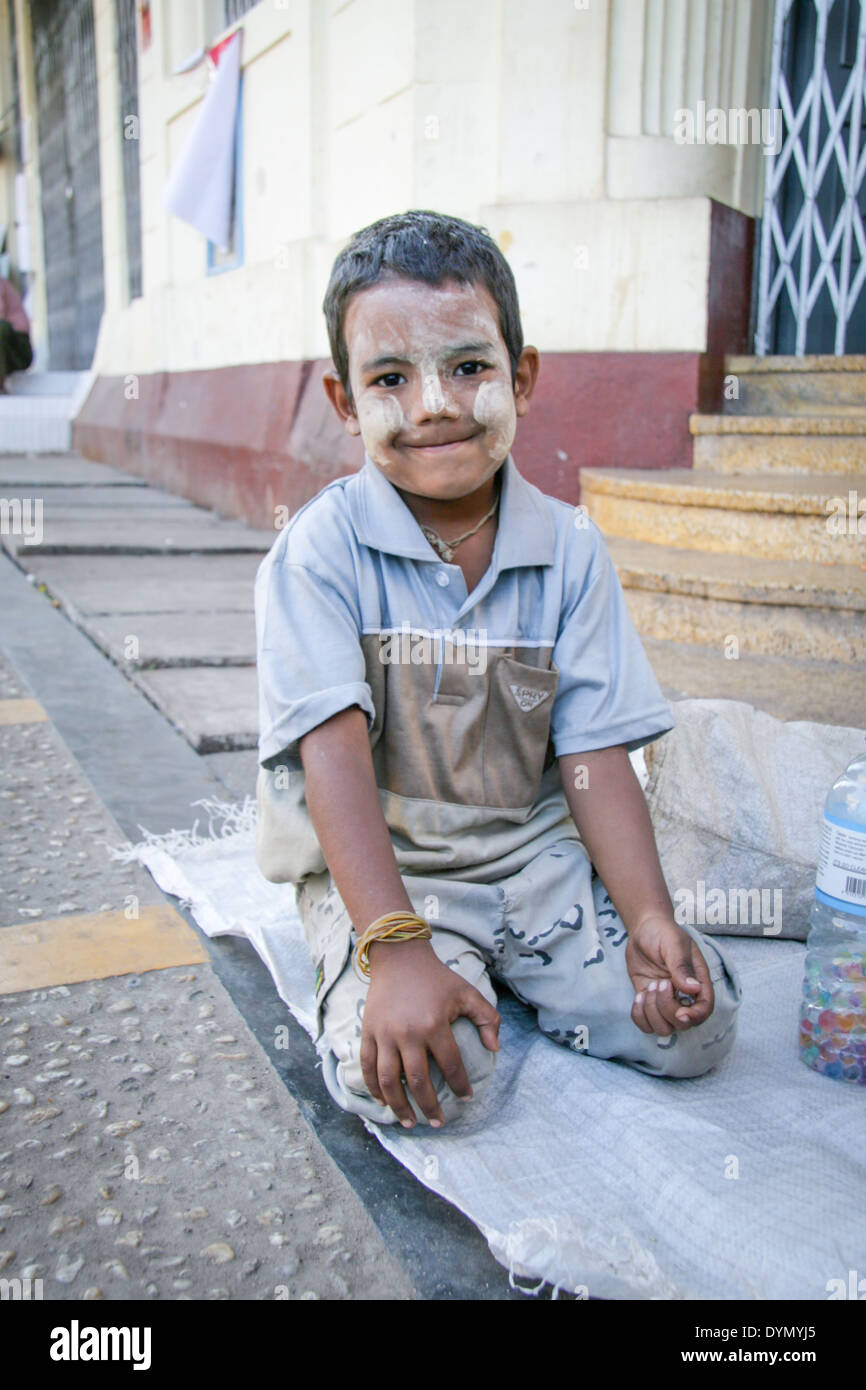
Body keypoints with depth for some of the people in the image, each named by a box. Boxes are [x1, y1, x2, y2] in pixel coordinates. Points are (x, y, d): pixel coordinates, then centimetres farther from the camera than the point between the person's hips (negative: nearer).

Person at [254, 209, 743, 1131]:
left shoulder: (570, 551, -3)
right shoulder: (319, 550, -13)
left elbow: (593, 751, -4)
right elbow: (336, 752, -20)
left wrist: (649, 918, -16)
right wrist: (397, 948, -29)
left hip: (536, 849, 4)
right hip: (378, 864, -3)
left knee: (698, 1023, -9)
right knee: (415, 1075, -27)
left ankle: (506, 970, 16)